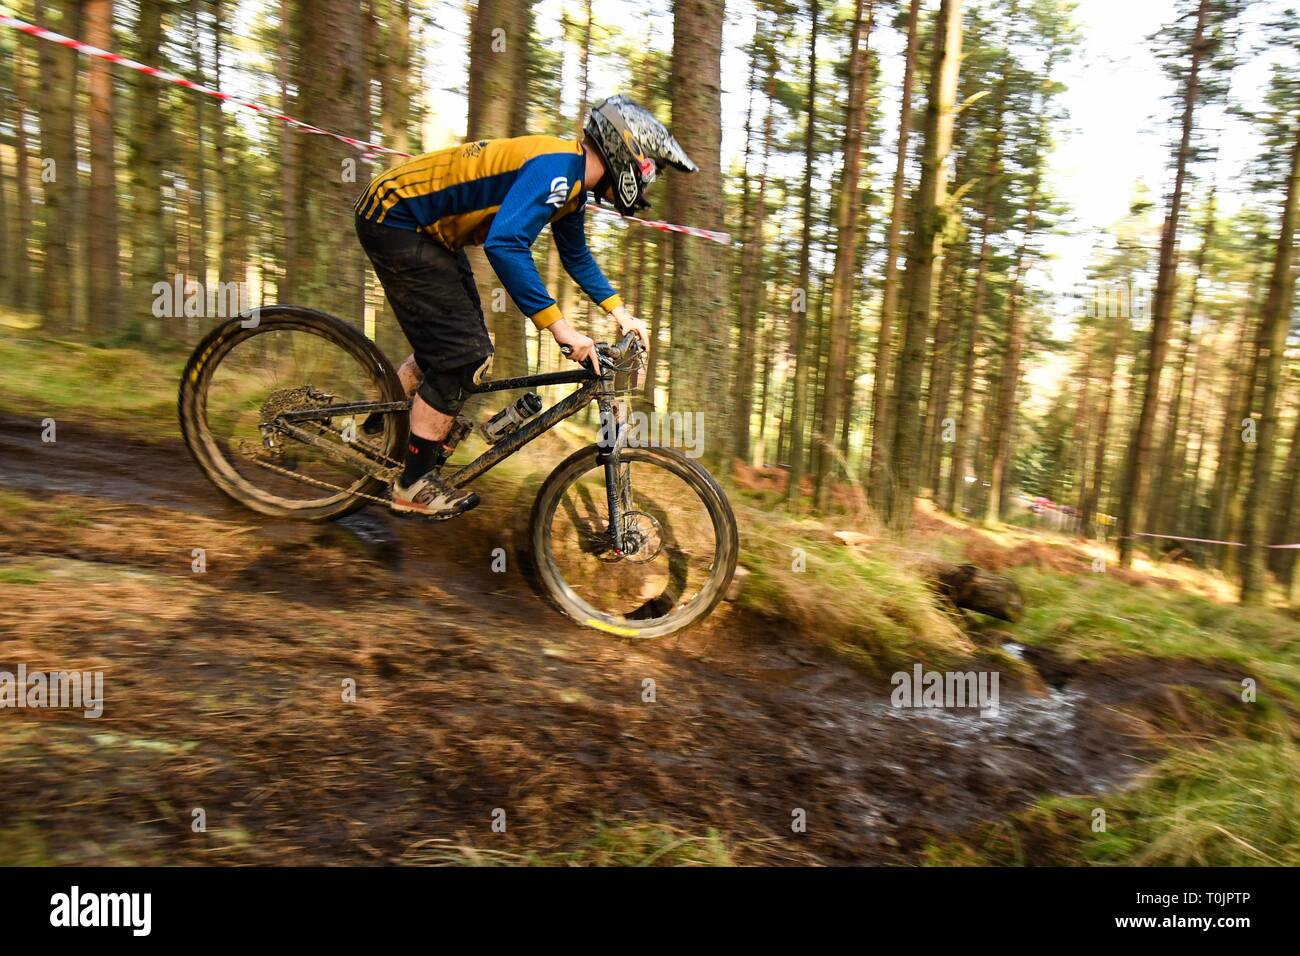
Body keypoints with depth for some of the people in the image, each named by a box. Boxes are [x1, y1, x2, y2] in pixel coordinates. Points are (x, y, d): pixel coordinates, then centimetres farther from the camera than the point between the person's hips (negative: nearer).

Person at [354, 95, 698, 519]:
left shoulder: (572, 178, 7)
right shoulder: (557, 167, -25)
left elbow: (576, 256, 21)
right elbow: (505, 245, -37)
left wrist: (620, 312, 13)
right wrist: (560, 327, -36)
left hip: (424, 227, 10)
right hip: (394, 219, -10)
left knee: (459, 344, 16)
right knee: (463, 354, -11)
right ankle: (414, 485, 2)